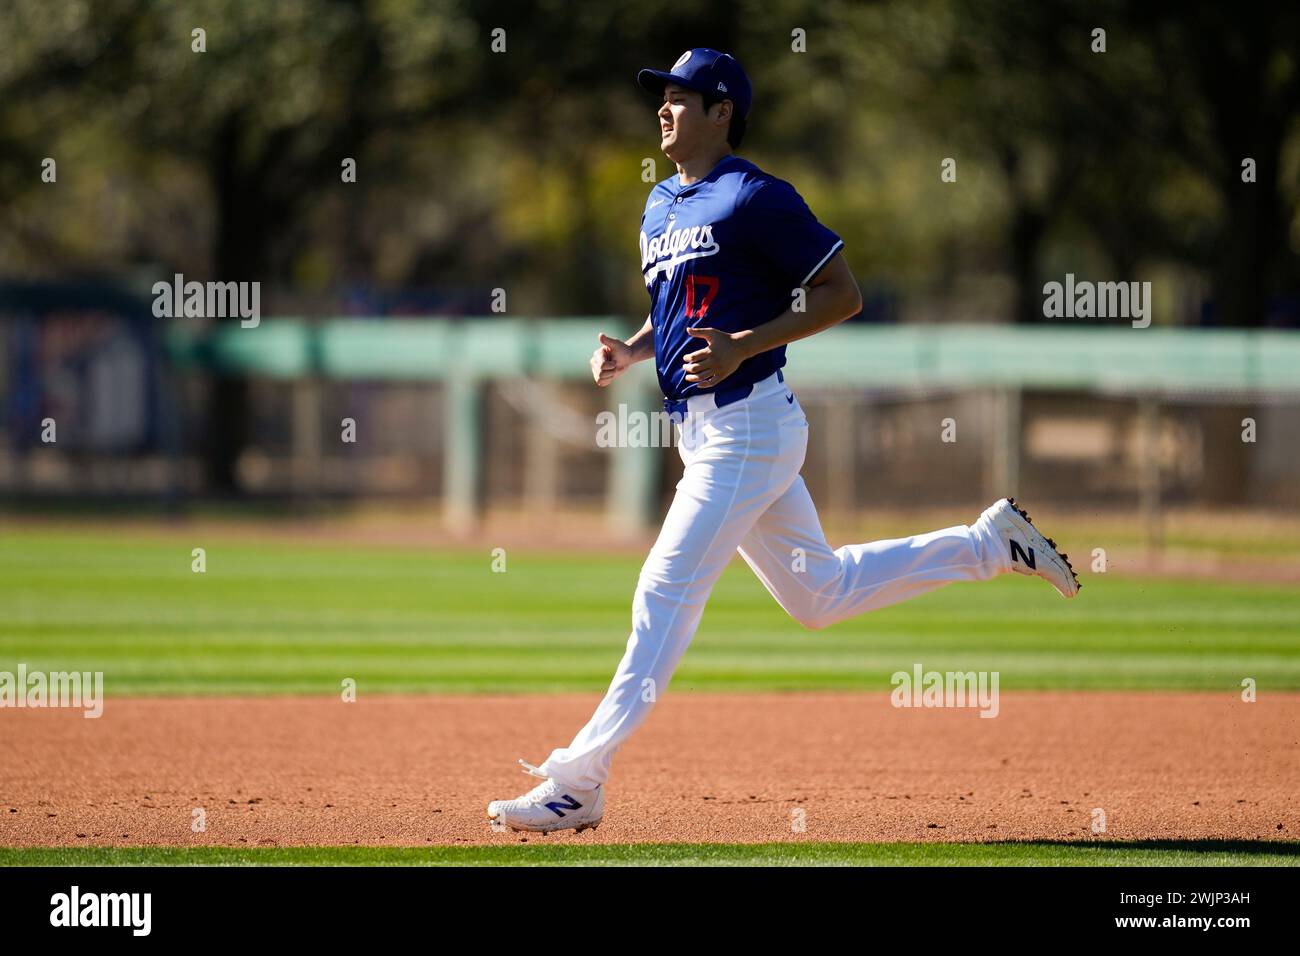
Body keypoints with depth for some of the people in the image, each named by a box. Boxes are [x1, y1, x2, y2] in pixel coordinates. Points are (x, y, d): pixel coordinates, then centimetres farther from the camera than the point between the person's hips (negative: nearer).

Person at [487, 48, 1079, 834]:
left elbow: (843, 294, -13)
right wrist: (631, 352, 7)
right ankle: (993, 545, 29)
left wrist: (742, 347, -21)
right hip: (705, 433, 10)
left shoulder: (756, 199, -12)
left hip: (749, 423, -10)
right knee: (817, 593, 17)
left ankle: (578, 784, -11)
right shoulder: (661, 206, 16)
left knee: (666, 593, -11)